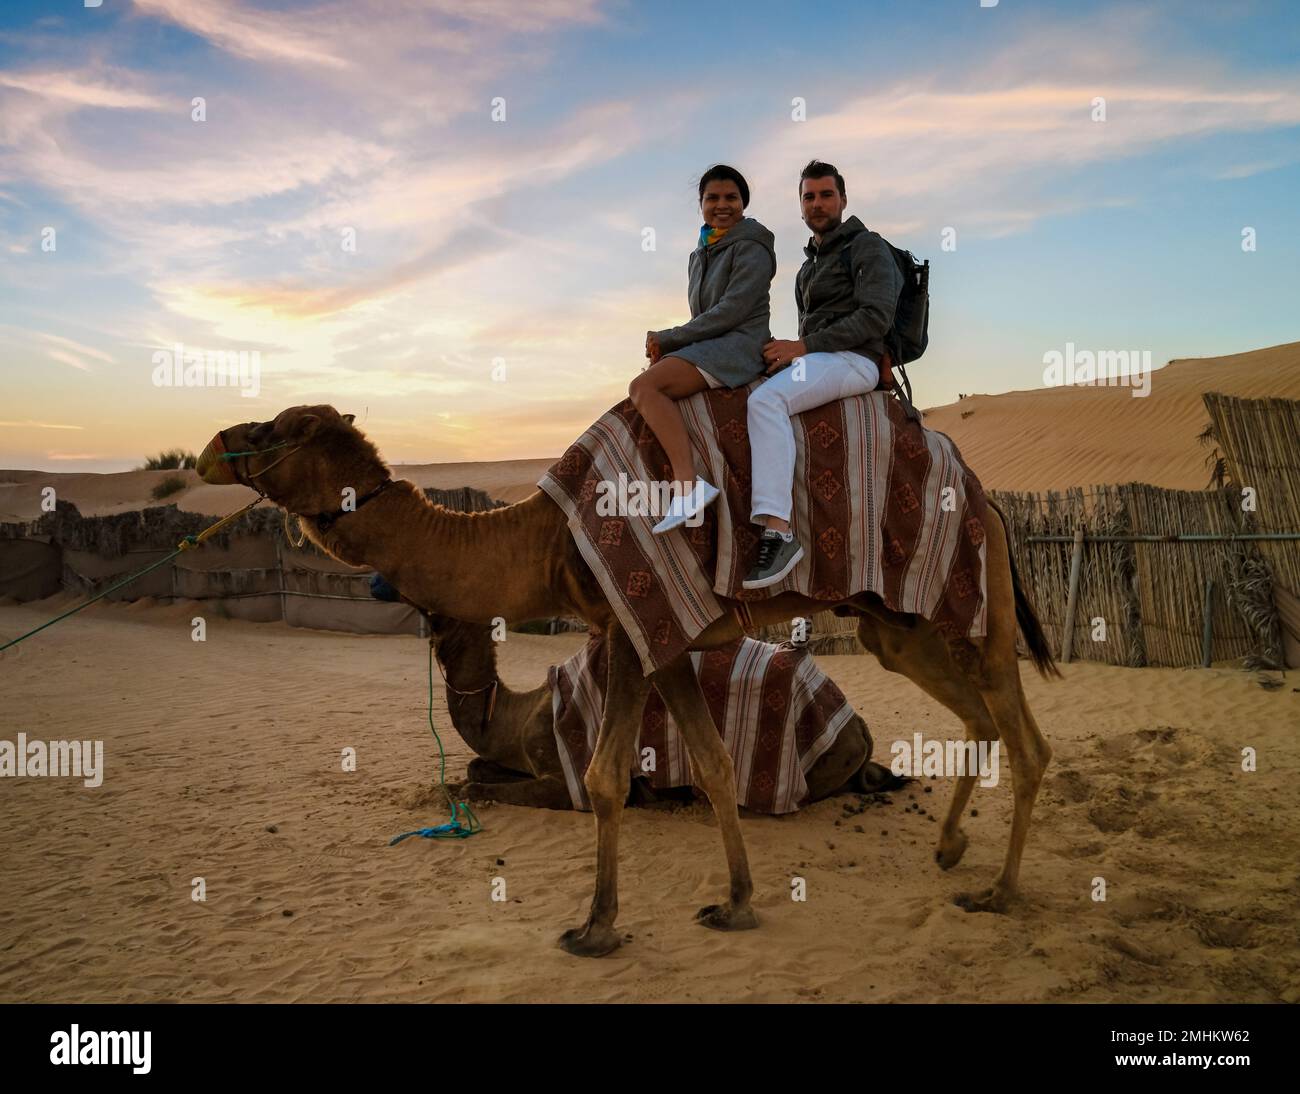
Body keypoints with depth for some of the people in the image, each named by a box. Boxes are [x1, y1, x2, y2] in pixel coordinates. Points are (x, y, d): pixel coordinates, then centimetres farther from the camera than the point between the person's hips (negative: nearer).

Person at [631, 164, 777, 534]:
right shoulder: (699, 256, 21)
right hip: (708, 350, 10)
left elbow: (731, 312, -16)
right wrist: (667, 344, 1)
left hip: (739, 348, -10)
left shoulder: (751, 248, -5)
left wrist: (668, 338, -11)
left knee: (645, 386, -27)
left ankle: (688, 486, -39)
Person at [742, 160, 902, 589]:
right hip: (812, 360, 10)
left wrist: (803, 346, -16)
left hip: (853, 360, -10)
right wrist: (785, 351, 6)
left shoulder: (868, 248, 2)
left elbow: (877, 317, -12)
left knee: (766, 399, -35)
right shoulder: (808, 266, 29)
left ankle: (779, 532, -45)